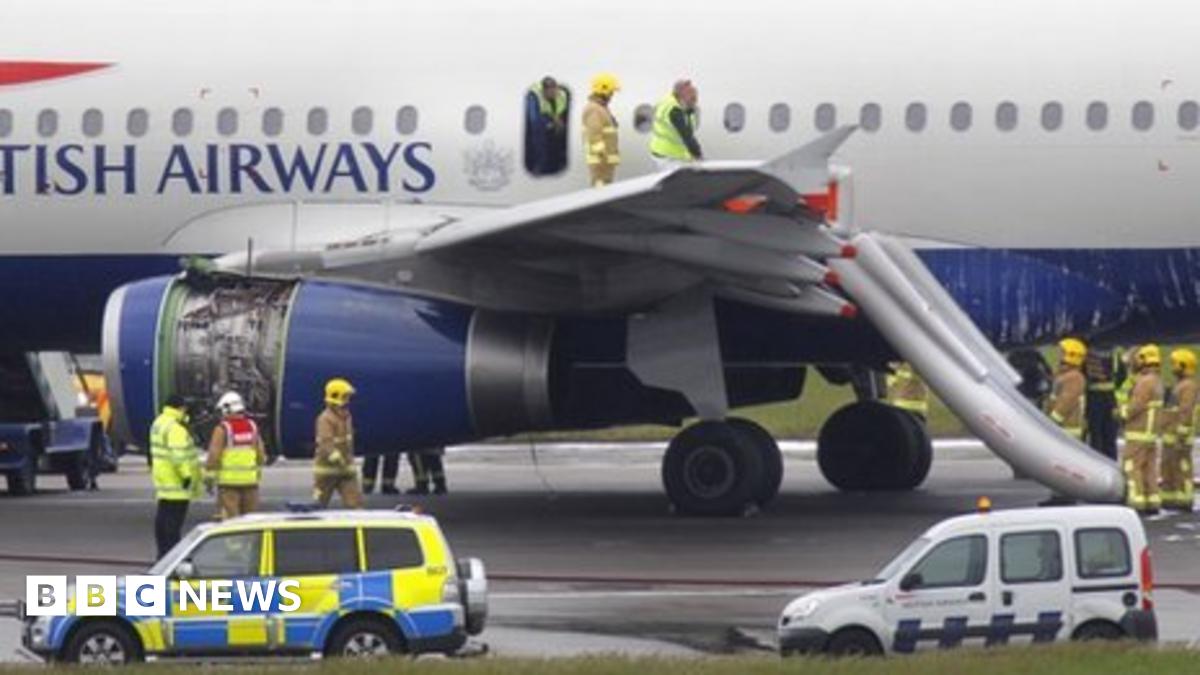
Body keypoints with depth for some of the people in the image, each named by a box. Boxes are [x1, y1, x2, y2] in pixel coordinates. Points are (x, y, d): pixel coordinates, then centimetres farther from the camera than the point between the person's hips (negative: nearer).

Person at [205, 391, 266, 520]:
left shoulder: (222, 429, -9)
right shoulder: (252, 427, 7)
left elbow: (214, 455, -11)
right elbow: (261, 455, 10)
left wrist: (209, 475, -1)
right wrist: (258, 470, 25)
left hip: (229, 480, -5)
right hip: (250, 480, 5)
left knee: (229, 518, -4)